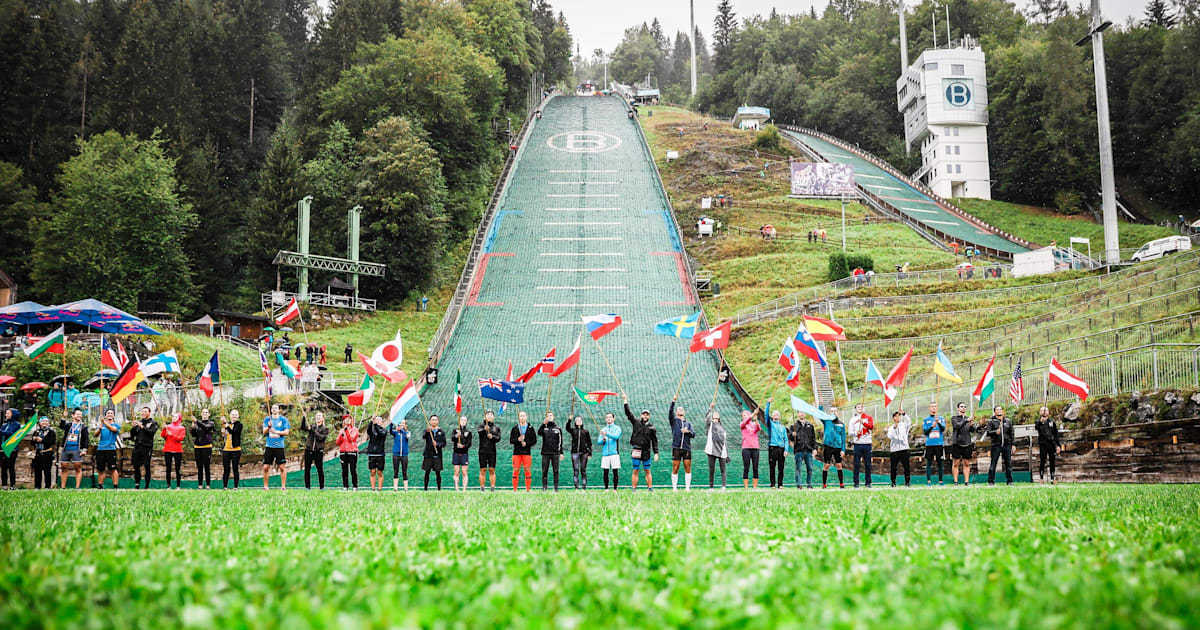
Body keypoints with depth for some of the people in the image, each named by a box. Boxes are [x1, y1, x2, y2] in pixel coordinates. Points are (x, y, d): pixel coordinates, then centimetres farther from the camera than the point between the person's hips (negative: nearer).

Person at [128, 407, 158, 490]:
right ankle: (136, 485, 12)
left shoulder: (153, 423, 5)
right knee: (136, 466, 3)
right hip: (137, 447, 4)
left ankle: (146, 486, 0)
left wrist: (142, 427, -16)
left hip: (147, 448, -4)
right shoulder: (139, 422, 17)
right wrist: (133, 427, -5)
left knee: (147, 467, -4)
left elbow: (152, 432, -12)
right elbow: (132, 434, 14)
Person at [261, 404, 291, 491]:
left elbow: (286, 432, -2)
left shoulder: (283, 419, 4)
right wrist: (269, 427, -15)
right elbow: (264, 432, 4)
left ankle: (283, 486, 2)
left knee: (282, 467, -4)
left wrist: (276, 431, -13)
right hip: (269, 446, 2)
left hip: (280, 447, -2)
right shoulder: (267, 419, 10)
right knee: (266, 467, -1)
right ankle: (265, 486, 9)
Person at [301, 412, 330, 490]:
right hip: (309, 450, 2)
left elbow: (322, 438, -8)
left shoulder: (325, 429, 8)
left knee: (320, 469, -3)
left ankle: (321, 487, 5)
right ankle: (307, 486, 6)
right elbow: (303, 428, -3)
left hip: (319, 451, -2)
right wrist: (304, 418, -14)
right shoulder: (311, 426, 14)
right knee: (307, 469, -1)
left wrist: (313, 431, -13)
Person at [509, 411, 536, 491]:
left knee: (527, 470, 0)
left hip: (527, 452, 0)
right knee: (515, 470, 0)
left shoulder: (530, 429, 5)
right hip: (517, 452, 0)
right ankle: (514, 489, 5)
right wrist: (517, 440, -14)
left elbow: (534, 440, 4)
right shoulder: (515, 428, 7)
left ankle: (527, 489, 6)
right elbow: (511, 440, 5)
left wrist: (527, 443, -11)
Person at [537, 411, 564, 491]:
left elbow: (560, 442, 10)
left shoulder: (558, 429, 10)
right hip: (545, 453, 0)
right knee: (544, 471, 0)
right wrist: (543, 424, -29)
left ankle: (556, 488, 3)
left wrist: (561, 453, 4)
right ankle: (544, 487, 4)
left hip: (555, 453, 0)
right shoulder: (544, 428, 8)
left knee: (556, 471, 0)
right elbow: (539, 432, -16)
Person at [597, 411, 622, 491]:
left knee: (615, 472, -4)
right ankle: (606, 489, 6)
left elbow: (616, 436, -15)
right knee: (605, 472, 0)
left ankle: (615, 489, 1)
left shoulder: (617, 428, 6)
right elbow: (598, 442, 10)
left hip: (614, 453, -3)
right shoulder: (603, 429, 17)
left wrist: (606, 434, -28)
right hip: (605, 454, 3)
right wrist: (603, 440, -12)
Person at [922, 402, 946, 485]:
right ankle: (928, 480, -2)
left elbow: (943, 429, -5)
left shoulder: (941, 418, 9)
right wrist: (932, 426, -14)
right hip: (929, 444, 0)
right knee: (929, 462, -3)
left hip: (939, 444, 0)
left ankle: (940, 481, 5)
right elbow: (925, 432, 2)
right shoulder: (926, 419, 9)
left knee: (939, 462, 2)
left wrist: (938, 422, -23)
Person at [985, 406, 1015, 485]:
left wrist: (1013, 445, 11)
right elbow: (988, 433, -3)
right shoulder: (991, 421, 4)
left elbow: (1011, 434, 16)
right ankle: (991, 481, 1)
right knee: (993, 464, -4)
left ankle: (1009, 481, 11)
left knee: (1008, 463, 3)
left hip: (1007, 445, 3)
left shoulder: (1008, 421, 14)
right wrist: (995, 432, -22)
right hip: (996, 445, -3)